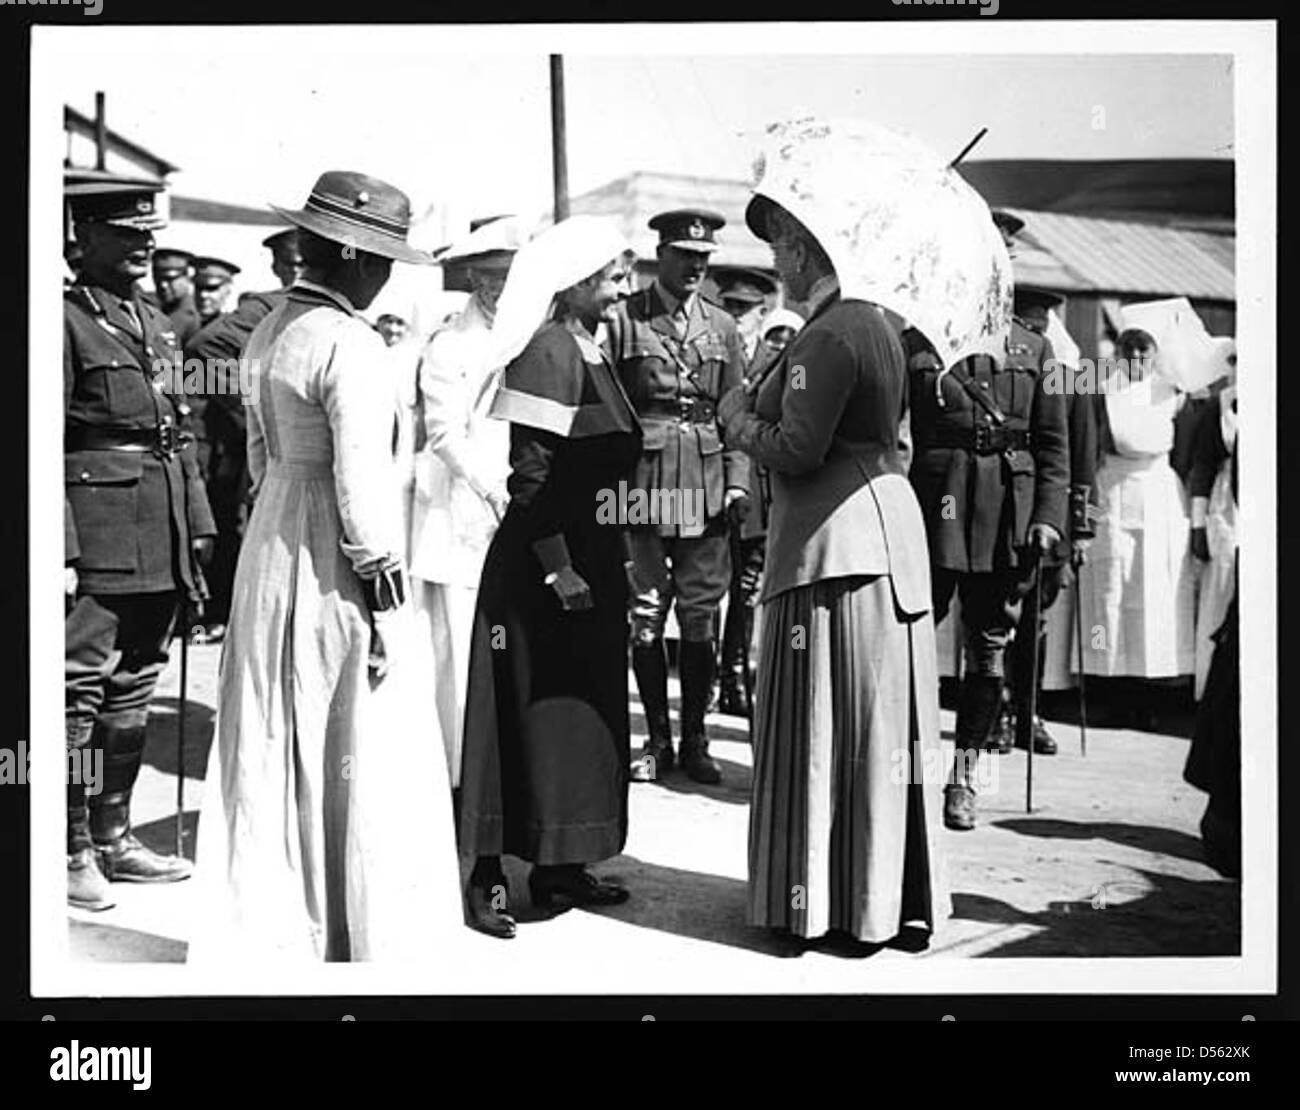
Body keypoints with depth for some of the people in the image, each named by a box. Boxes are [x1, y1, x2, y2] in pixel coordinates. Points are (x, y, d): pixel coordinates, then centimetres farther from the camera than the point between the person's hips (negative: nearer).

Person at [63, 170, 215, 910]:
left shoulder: (156, 323, 18)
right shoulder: (65, 321, -7)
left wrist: (199, 527, 14)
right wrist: (59, 552, -18)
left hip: (162, 541, 8)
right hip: (99, 535, -8)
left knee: (134, 690, 13)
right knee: (80, 690, -3)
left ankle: (114, 836, 23)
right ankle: (72, 851, 8)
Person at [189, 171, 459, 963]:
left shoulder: (273, 331, 9)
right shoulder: (352, 345, -17)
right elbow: (362, 479, -21)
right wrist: (385, 589, -15)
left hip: (272, 546, 9)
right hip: (334, 565, -9)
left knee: (272, 748, 16)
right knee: (363, 754, 1)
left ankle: (268, 931, 28)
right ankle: (370, 941, 11)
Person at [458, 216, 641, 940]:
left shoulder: (593, 352, 14)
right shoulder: (550, 351, -14)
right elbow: (528, 474, -20)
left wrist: (616, 557, 17)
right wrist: (556, 568, -22)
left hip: (592, 561, 10)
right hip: (540, 565, -9)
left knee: (583, 712, 13)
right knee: (526, 714, -4)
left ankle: (562, 865, 23)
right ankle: (489, 875, 4)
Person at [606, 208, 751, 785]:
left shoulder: (722, 327, 12)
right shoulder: (623, 320, 2)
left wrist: (738, 481, 2)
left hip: (706, 484, 3)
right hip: (642, 484, -2)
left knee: (700, 618, 5)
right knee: (644, 618, 2)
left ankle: (695, 740, 16)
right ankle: (658, 740, 14)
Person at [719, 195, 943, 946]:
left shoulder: (827, 336, -16)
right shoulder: (876, 324, 14)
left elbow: (796, 451, -21)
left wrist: (739, 416, -3)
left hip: (833, 543, -10)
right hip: (888, 520, 10)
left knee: (825, 727, 0)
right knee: (884, 723, 14)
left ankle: (824, 902, 10)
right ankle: (893, 894, 24)